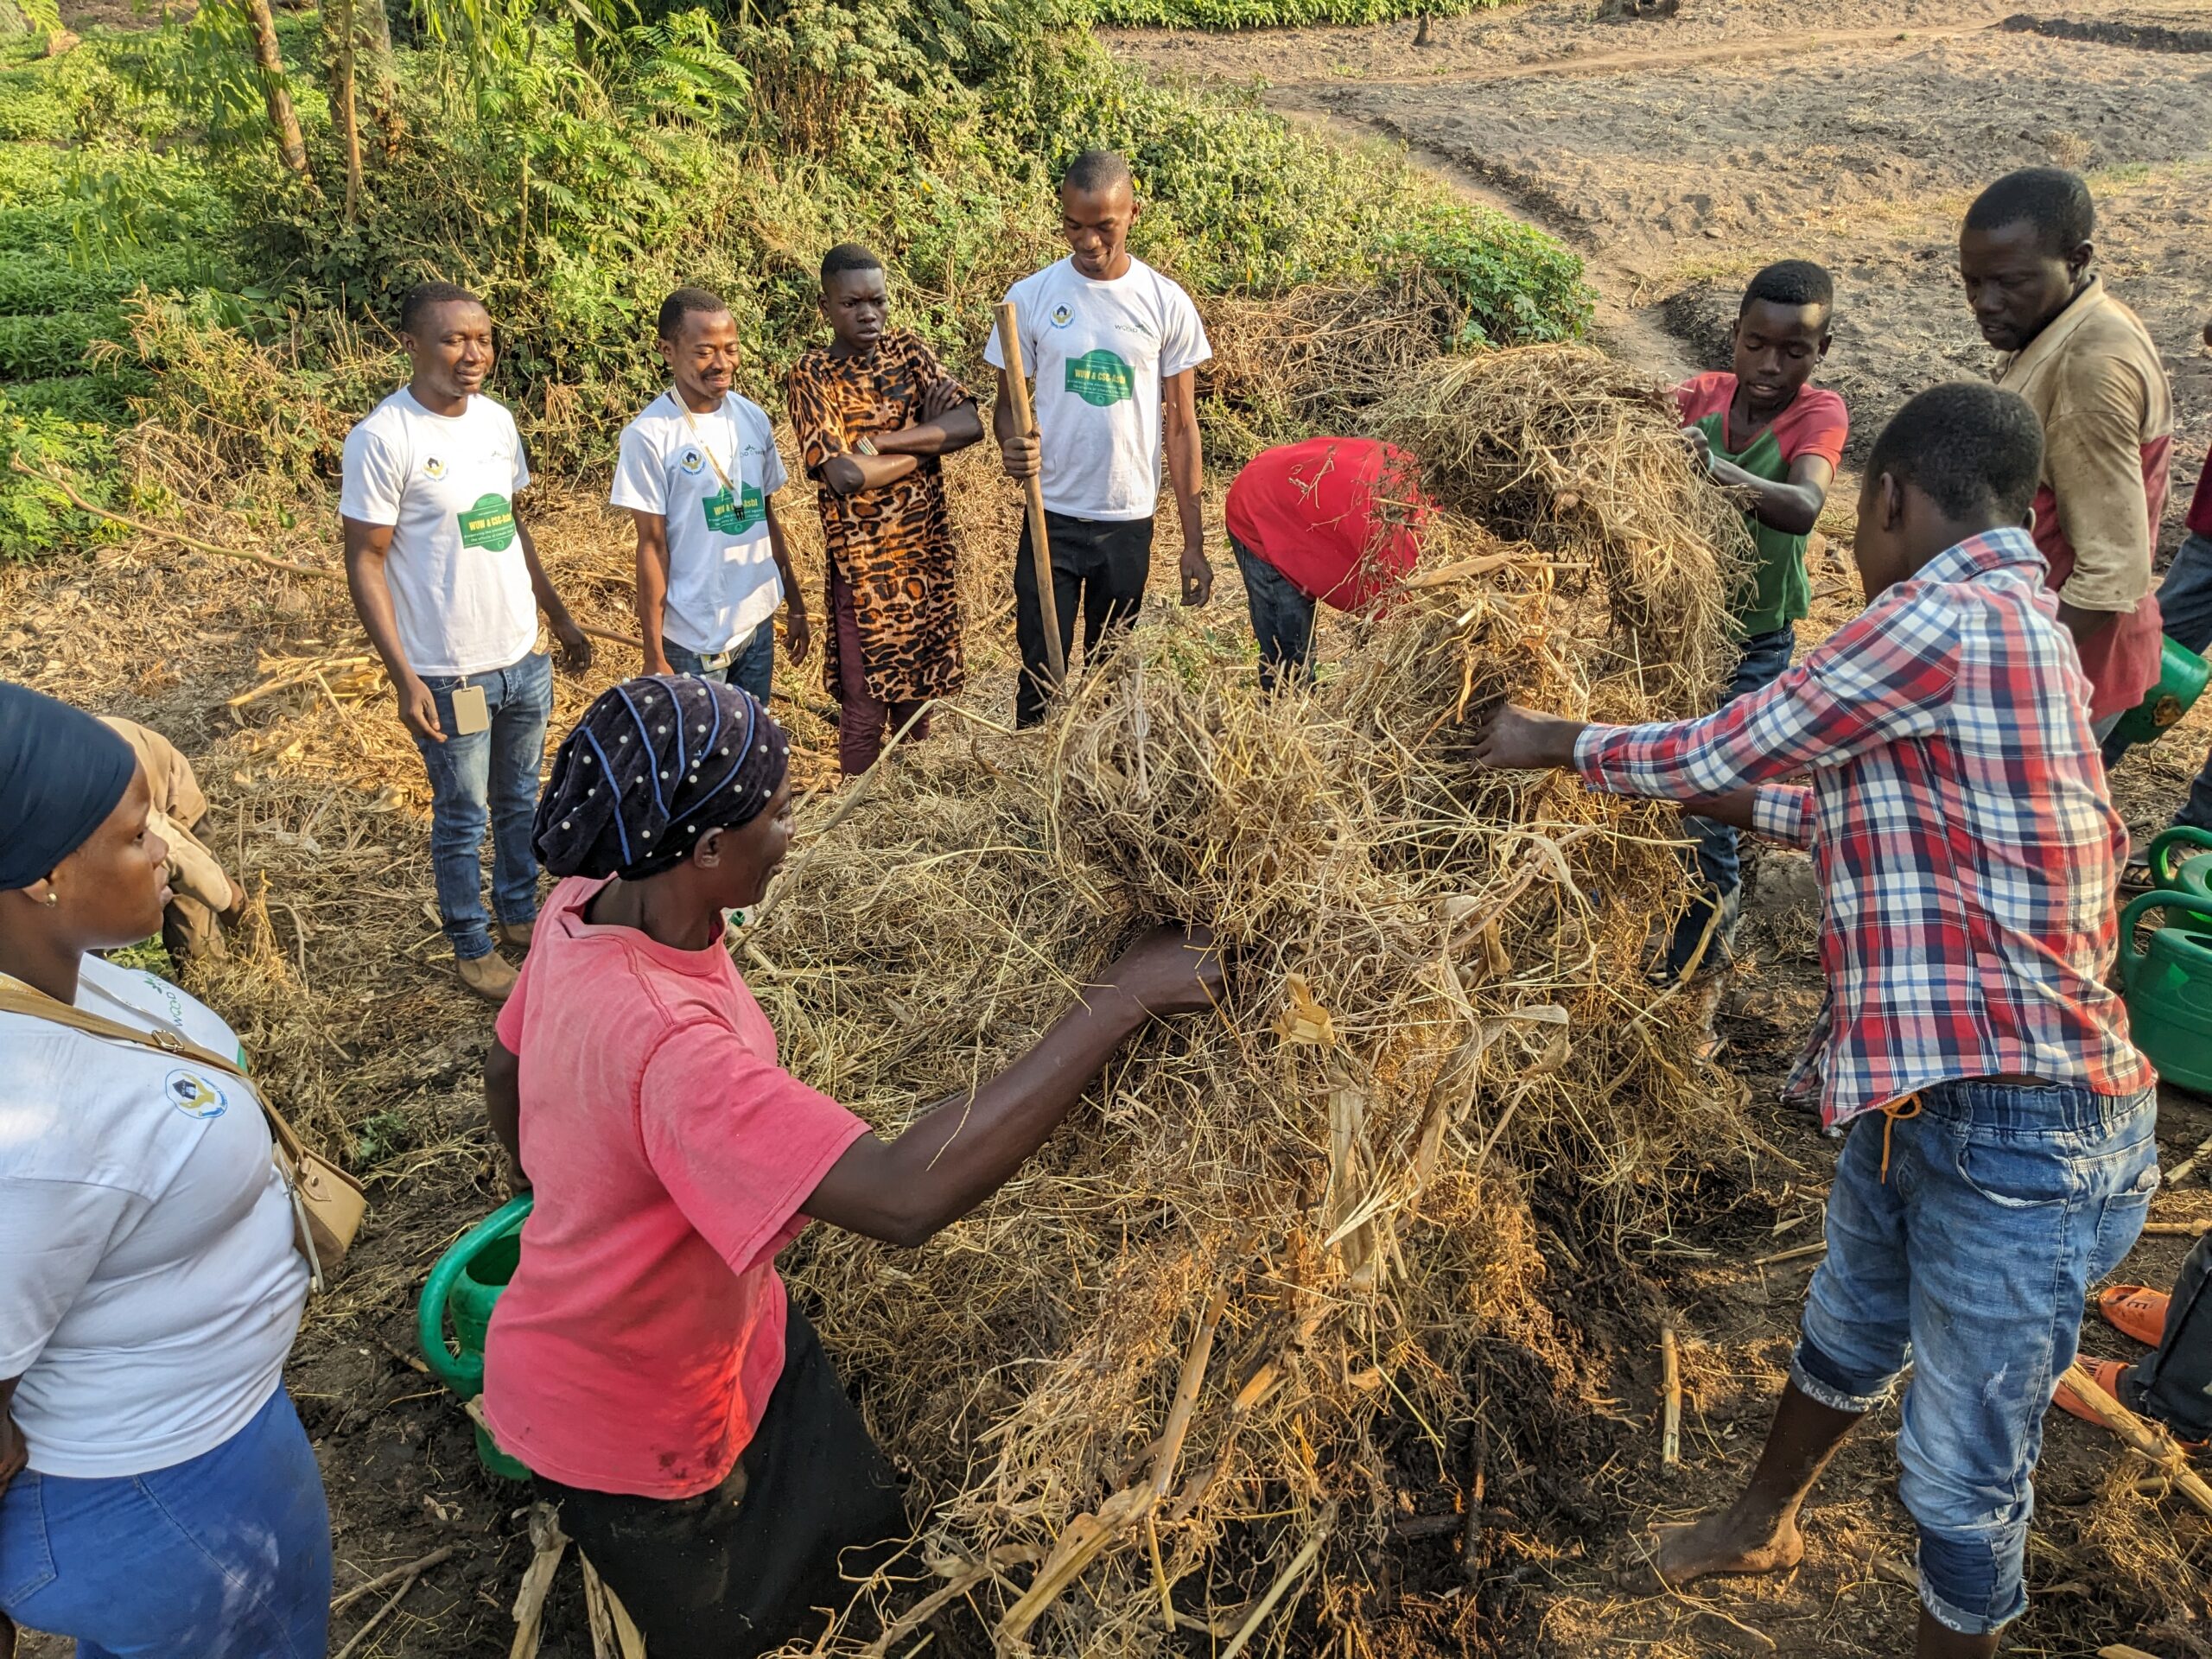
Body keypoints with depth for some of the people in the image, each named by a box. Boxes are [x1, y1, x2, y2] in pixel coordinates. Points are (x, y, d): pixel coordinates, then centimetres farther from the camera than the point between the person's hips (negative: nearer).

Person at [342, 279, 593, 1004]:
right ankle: (472, 949, 27)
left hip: (524, 657, 6)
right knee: (464, 818, 9)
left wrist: (560, 619, 17)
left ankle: (520, 914, 39)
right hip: (450, 673, -6)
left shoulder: (497, 419, 4)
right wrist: (404, 677, -18)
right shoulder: (382, 438, -16)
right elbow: (365, 564, -14)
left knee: (521, 800, 20)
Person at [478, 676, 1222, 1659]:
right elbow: (904, 1198, -49)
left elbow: (504, 1074, 5)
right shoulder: (665, 1043, -43)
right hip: (634, 1426, -8)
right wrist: (1116, 1004, -43)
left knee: (862, 1543, 22)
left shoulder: (588, 908, -13)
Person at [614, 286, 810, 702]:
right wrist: (653, 655, -10)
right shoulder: (649, 435, -13)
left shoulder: (753, 418, 2)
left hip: (758, 621, 5)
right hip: (693, 639, -5)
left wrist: (794, 603, 14)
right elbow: (652, 545, -11)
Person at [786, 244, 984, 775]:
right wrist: (930, 439, -13)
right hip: (862, 564, -4)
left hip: (927, 552, 4)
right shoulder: (813, 373, -10)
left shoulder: (909, 351, 3)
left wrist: (878, 441, -20)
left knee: (917, 690, 18)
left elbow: (970, 424, -12)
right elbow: (845, 475, -22)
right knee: (865, 708, 5)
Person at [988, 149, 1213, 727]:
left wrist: (1194, 542, 0)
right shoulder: (1030, 297, -3)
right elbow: (1007, 404, 4)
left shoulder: (1167, 304, -2)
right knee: (1041, 677, 1)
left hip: (1130, 522, 1)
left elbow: (1180, 424, 2)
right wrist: (1012, 445, -22)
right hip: (1052, 517, -1)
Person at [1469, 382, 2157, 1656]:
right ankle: (1764, 1524, 55)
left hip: (2015, 1132, -10)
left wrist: (1561, 744, 5)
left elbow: (1722, 754, -10)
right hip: (1924, 1095, 10)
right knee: (1848, 1335, 31)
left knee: (1965, 1477, 9)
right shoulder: (2020, 623, 11)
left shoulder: (1944, 614, -20)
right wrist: (1733, 800, 30)